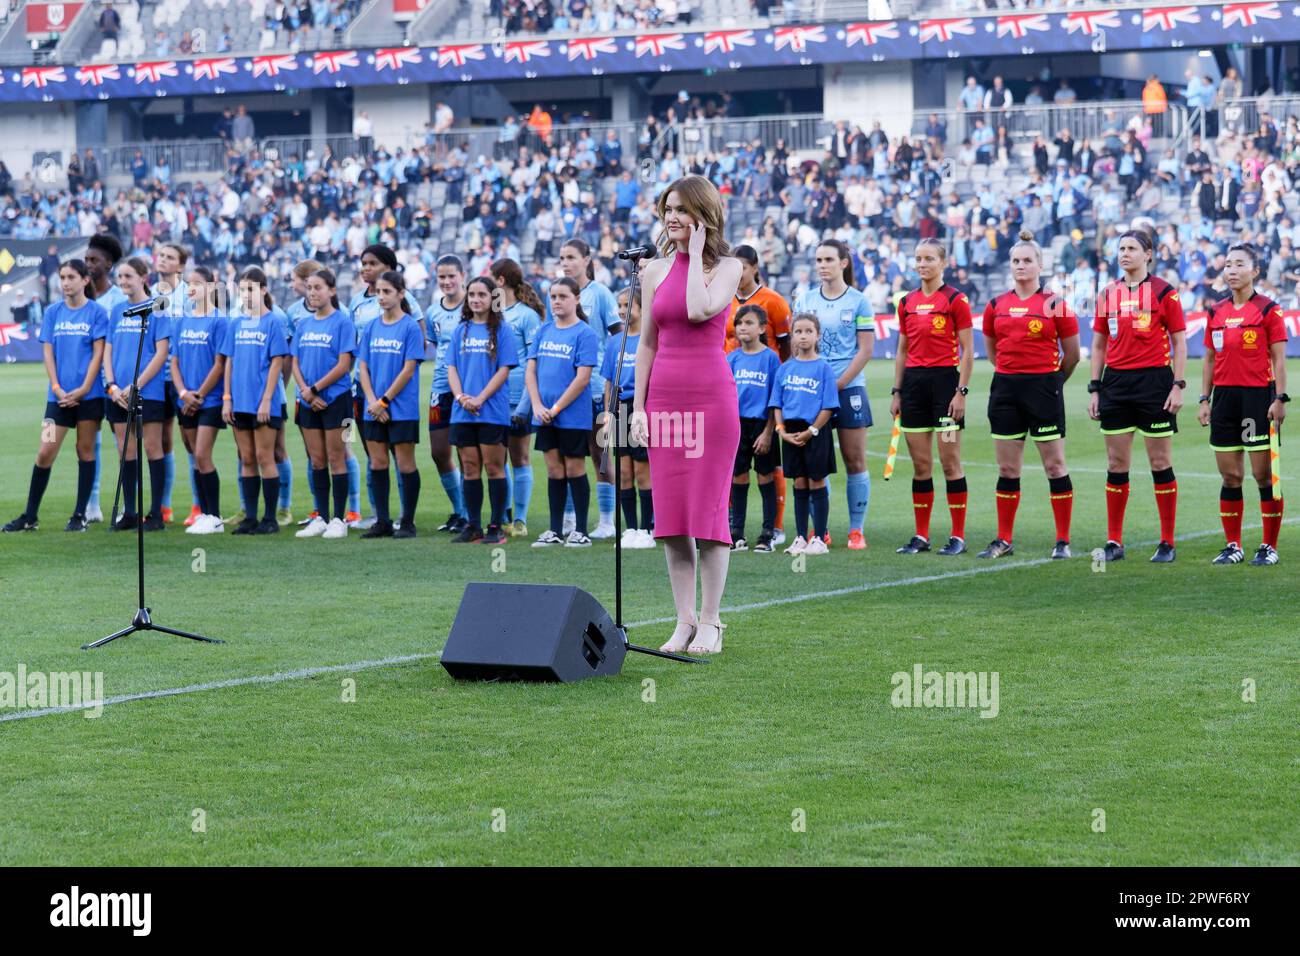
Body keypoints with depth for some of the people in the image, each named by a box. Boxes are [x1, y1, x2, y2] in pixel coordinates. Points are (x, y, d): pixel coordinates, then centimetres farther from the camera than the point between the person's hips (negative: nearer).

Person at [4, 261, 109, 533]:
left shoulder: (97, 312, 0)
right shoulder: (53, 312, 8)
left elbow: (98, 354, -4)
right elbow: (48, 353, 6)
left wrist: (82, 389, -12)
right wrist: (57, 389, -6)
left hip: (88, 394, -2)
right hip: (59, 395, 2)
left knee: (85, 450, 3)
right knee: (45, 452, -1)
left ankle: (80, 515, 10)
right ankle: (30, 516, 5)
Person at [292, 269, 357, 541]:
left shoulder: (343, 322, -6)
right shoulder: (304, 325, 11)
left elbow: (343, 365, -12)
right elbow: (295, 363, 10)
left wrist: (314, 389, -11)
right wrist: (305, 391, -7)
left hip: (335, 398, -5)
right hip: (308, 402, 5)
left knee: (336, 459, -1)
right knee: (317, 461, 8)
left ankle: (339, 519, 2)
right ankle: (321, 518, 13)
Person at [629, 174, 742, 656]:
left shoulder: (727, 266, -1)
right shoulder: (655, 270, 10)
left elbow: (700, 309, -21)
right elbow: (647, 343, 12)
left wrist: (696, 252, -10)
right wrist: (638, 407, 5)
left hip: (711, 396, -4)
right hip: (664, 396, 4)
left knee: (708, 511, -4)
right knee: (670, 514, 3)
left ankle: (710, 622, 4)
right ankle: (685, 621, 11)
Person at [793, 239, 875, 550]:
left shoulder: (858, 301, 0)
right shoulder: (805, 300, 9)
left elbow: (865, 350, -3)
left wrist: (838, 384, -10)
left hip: (848, 388, -3)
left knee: (855, 461, -1)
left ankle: (857, 530, 4)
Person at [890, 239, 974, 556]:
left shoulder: (955, 300, -5)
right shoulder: (907, 303, 11)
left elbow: (967, 351, -6)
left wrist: (961, 391, -12)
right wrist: (897, 392, 11)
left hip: (944, 379, -5)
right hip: (914, 382, 5)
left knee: (950, 462, -3)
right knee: (920, 464, 6)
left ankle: (958, 536, 1)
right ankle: (921, 536, 11)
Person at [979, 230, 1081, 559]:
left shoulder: (1055, 304, -4)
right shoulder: (996, 305, 8)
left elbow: (1072, 355, 3)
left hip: (1044, 387, -4)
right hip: (1005, 389, 4)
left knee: (1054, 465, -2)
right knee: (1007, 468, 7)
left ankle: (1063, 541, 4)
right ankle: (1003, 541, 13)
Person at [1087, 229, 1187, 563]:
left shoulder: (1164, 292, -3)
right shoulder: (1108, 294, 10)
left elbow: (1179, 341, -2)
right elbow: (1099, 344, 14)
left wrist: (1178, 386, -10)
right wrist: (1094, 388, 9)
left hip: (1154, 381, -4)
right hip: (1116, 383, 4)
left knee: (1160, 463, 0)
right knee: (1116, 464, 5)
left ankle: (1167, 543, 5)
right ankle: (1114, 542, 11)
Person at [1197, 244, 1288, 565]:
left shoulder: (1268, 309, -3)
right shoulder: (1216, 312, 11)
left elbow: (1278, 358, -5)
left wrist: (1280, 398, -12)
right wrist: (1205, 399, 11)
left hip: (1258, 394, -5)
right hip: (1225, 396, 5)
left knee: (1263, 475, -4)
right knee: (1230, 476, 6)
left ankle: (1269, 546, 3)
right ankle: (1233, 546, 13)